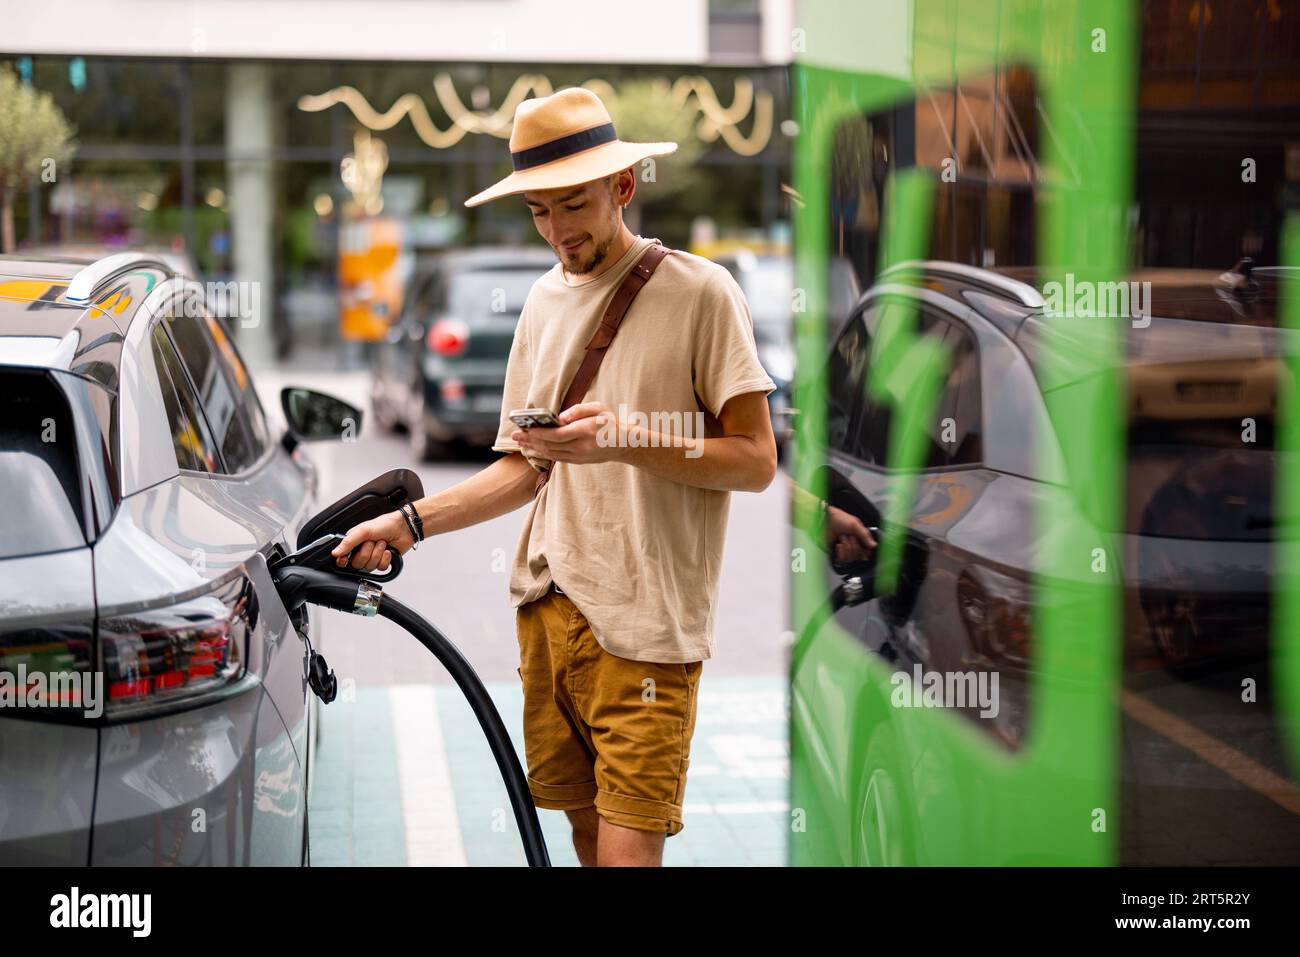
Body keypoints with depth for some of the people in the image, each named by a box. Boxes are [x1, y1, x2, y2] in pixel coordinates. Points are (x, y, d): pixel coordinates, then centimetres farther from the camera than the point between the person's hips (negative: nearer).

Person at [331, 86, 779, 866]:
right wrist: (409, 522, 6)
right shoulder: (545, 301, 15)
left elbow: (756, 460, -8)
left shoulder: (700, 292, -5)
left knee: (627, 848, -10)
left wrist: (627, 440, -20)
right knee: (587, 833, 12)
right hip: (548, 605, 6)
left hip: (646, 623, -6)